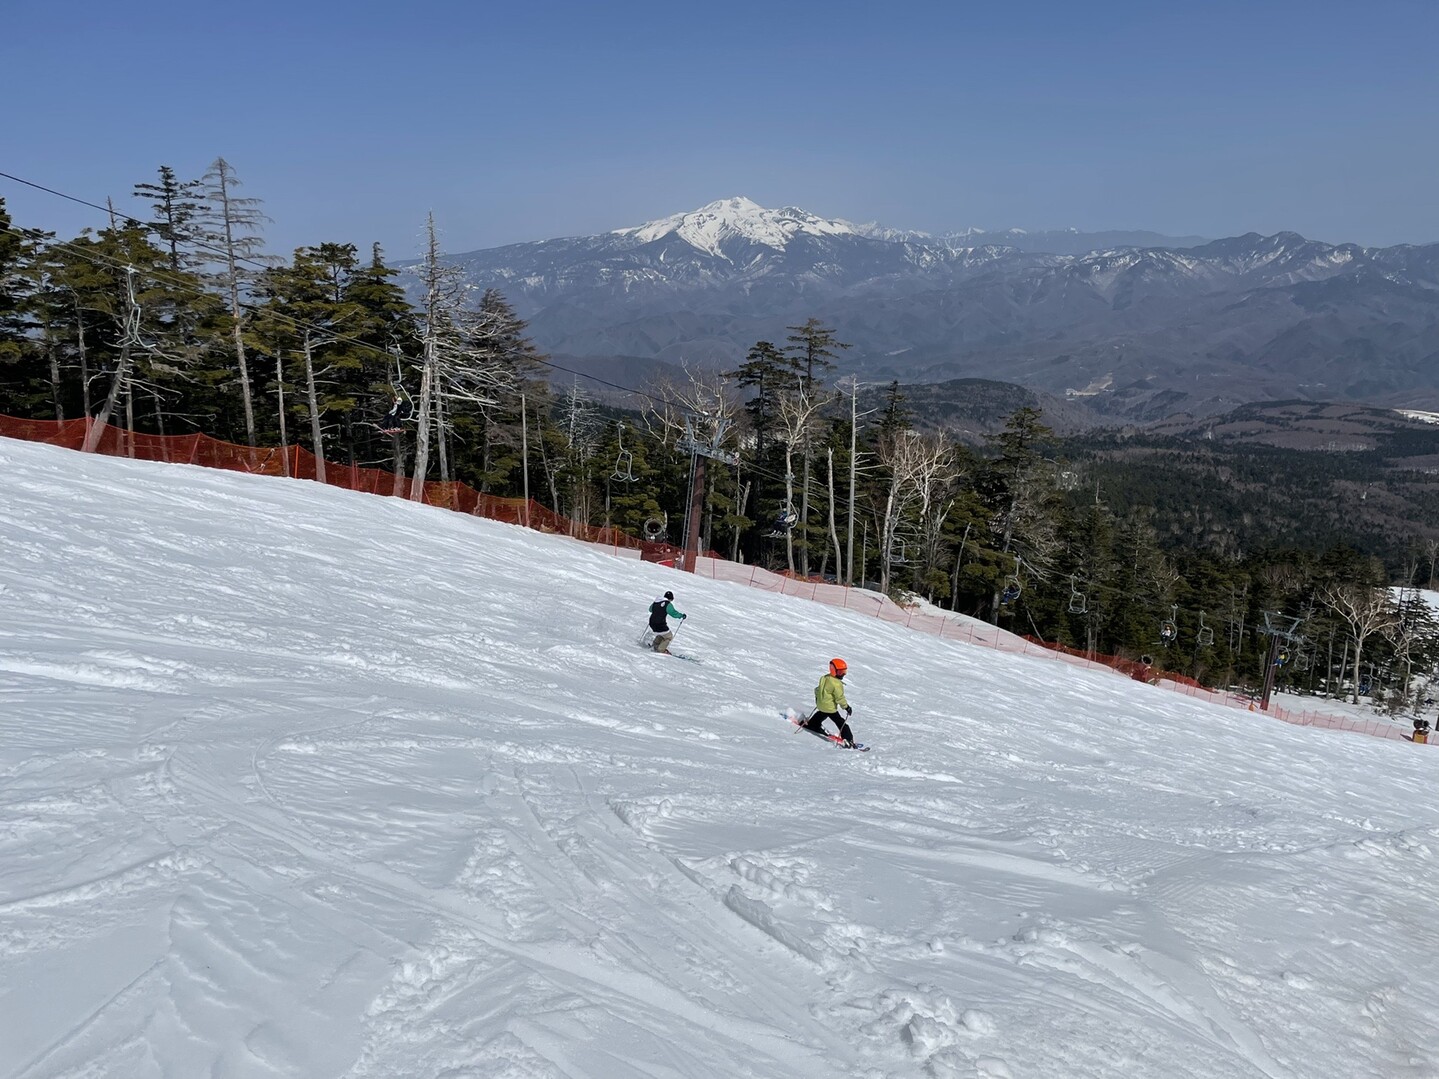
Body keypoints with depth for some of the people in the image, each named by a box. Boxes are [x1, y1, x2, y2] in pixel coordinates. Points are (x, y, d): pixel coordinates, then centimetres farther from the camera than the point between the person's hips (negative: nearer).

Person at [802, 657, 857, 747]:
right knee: (842, 724, -3)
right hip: (830, 708, -7)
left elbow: (818, 690, 15)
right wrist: (846, 707, -9)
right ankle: (849, 741, -7)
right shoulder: (836, 684, -24)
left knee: (819, 717, 32)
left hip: (821, 705, 7)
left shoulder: (823, 678, 1)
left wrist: (817, 698, 31)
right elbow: (840, 698, -21)